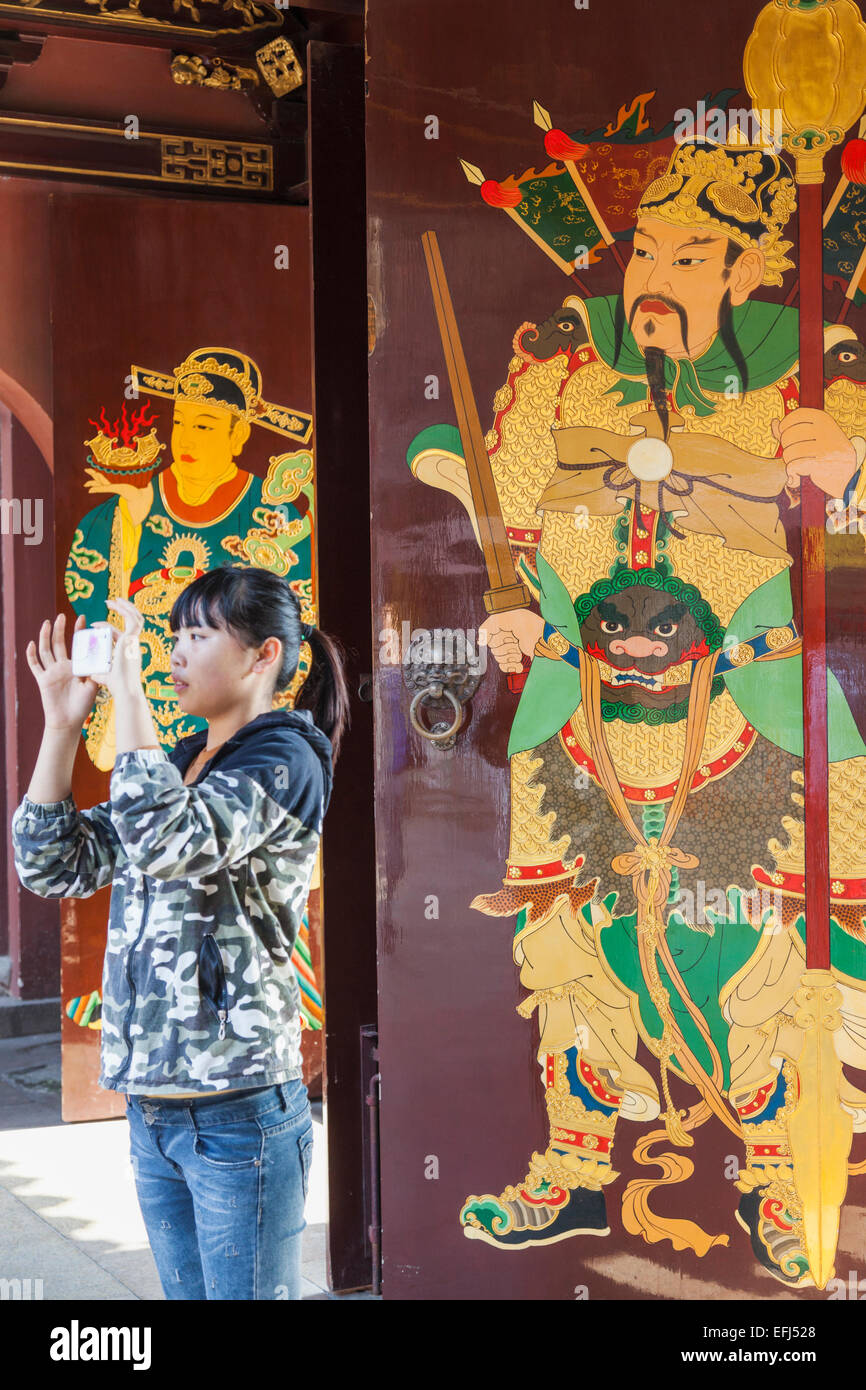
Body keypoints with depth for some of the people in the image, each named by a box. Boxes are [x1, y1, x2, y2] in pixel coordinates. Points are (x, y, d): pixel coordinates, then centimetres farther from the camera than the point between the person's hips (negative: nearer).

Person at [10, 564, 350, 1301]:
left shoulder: (285, 757, -9)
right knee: (184, 1291, 16)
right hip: (151, 1111, 8)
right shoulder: (178, 762, 14)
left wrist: (128, 693, -18)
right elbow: (54, 865, 12)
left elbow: (170, 844, -26)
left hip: (239, 1110, -7)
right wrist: (61, 723, 4)